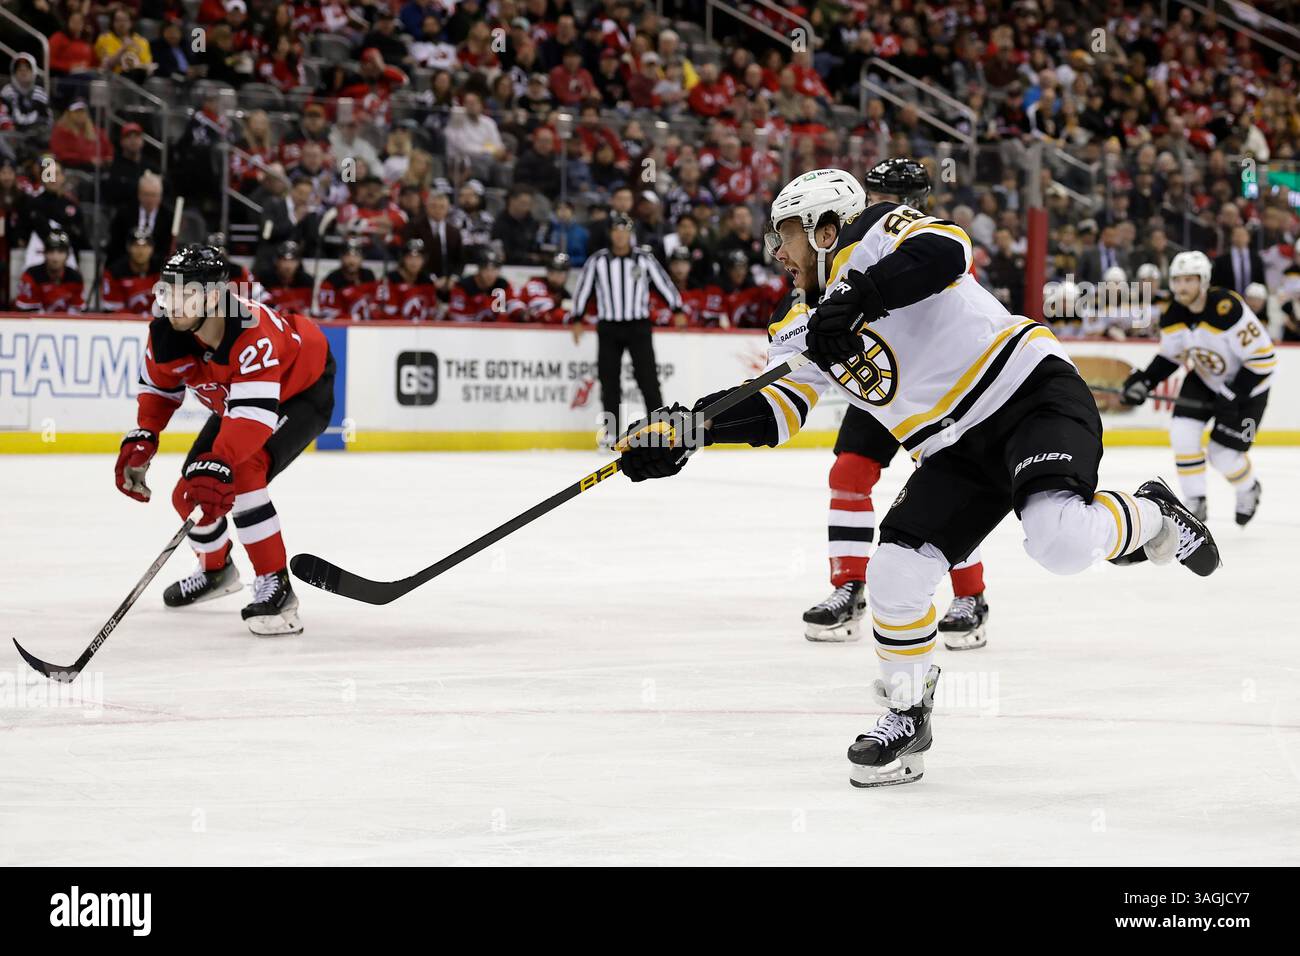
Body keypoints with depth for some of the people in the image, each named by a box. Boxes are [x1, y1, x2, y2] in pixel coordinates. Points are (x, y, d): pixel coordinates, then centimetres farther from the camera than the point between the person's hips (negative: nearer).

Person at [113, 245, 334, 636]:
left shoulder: (254, 335, -42)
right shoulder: (167, 331, -20)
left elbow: (255, 413, -50)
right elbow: (159, 384, 0)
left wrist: (220, 464, -62)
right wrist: (141, 439, -14)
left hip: (302, 394, -8)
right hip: (233, 398, 8)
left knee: (240, 475, -31)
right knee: (190, 493, 5)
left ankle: (276, 588, -24)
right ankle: (215, 569, 37)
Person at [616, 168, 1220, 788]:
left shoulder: (872, 236, -8)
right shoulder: (803, 329, 15)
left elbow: (944, 249, -29)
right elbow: (772, 409, 3)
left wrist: (857, 295, -36)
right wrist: (684, 431, -11)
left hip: (1033, 393, -8)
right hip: (957, 452, 8)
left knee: (1059, 539, -32)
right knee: (894, 575, -8)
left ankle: (1149, 520, 0)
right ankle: (907, 714, 11)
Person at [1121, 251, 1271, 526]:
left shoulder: (1228, 309, -33)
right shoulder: (1174, 314, -11)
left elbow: (1263, 358, -29)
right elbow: (1169, 356, 6)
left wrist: (1234, 395, -28)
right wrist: (1143, 382, -9)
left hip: (1247, 383, -6)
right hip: (1204, 378, 6)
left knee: (1223, 455, -5)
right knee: (1182, 433, -14)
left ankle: (1248, 490, 29)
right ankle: (1194, 503, 2)